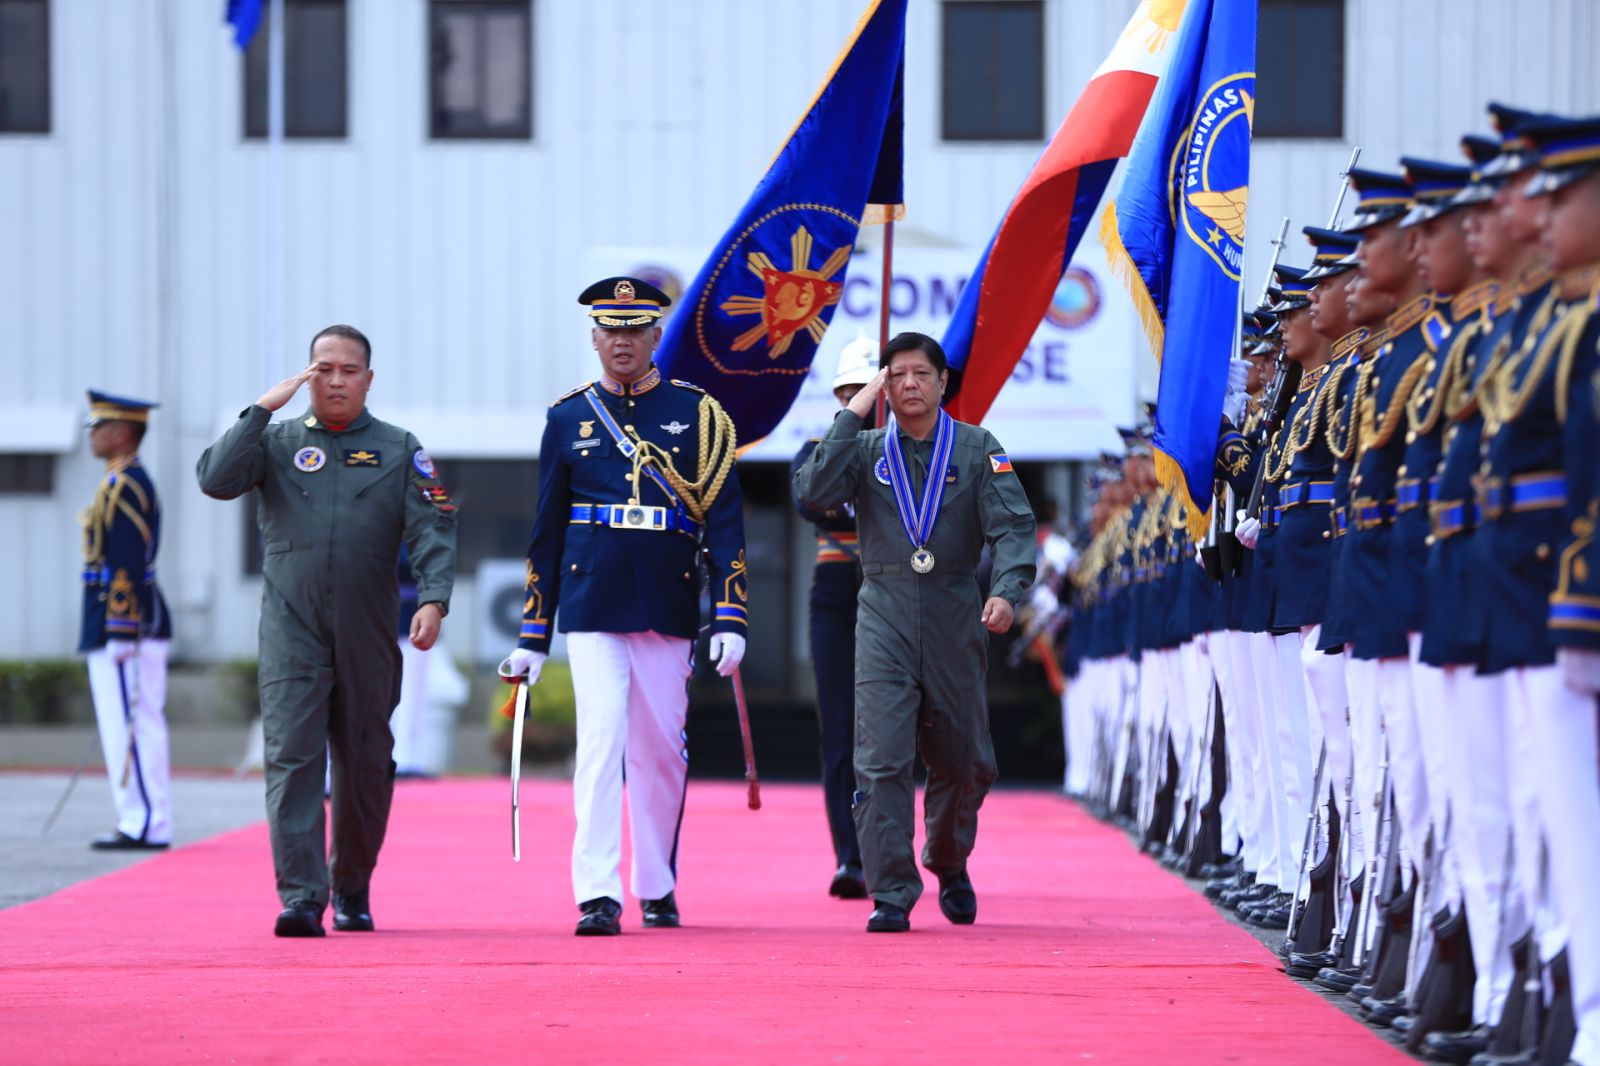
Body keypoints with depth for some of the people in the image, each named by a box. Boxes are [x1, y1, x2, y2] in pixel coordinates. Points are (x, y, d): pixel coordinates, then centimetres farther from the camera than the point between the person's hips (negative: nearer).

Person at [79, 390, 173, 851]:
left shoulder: (123, 485, -15)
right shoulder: (134, 482, 17)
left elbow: (127, 564, -20)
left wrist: (122, 632, -22)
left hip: (123, 624, -10)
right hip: (136, 622, 10)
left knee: (128, 727, -8)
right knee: (142, 725, 10)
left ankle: (144, 825, -8)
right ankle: (149, 823, 11)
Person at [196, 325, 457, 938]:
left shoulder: (399, 450, 7)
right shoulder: (277, 441, 8)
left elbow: (432, 530, -1)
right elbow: (216, 480, -7)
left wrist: (433, 598, -17)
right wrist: (263, 408, -8)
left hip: (368, 635, 1)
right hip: (291, 633, -1)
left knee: (365, 763, 9)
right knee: (291, 756, -13)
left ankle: (352, 889, 26)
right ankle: (301, 898, -17)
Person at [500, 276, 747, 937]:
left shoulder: (697, 415, 5)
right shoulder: (568, 419, 7)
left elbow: (725, 522, 2)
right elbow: (546, 532, 11)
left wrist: (729, 619, -7)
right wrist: (532, 636, 9)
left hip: (668, 611, 1)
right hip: (592, 611, -1)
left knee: (661, 752, 8)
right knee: (600, 744, -12)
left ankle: (657, 888, 23)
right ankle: (597, 895, -15)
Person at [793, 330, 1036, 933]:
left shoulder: (978, 449, 5)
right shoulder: (866, 451, 8)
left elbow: (1012, 526, -6)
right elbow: (814, 492, -9)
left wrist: (1006, 591, -23)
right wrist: (852, 414, -9)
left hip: (955, 622, 1)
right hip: (884, 622, 0)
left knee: (963, 761, 10)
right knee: (881, 760, -11)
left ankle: (949, 866, 36)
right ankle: (890, 896, -9)